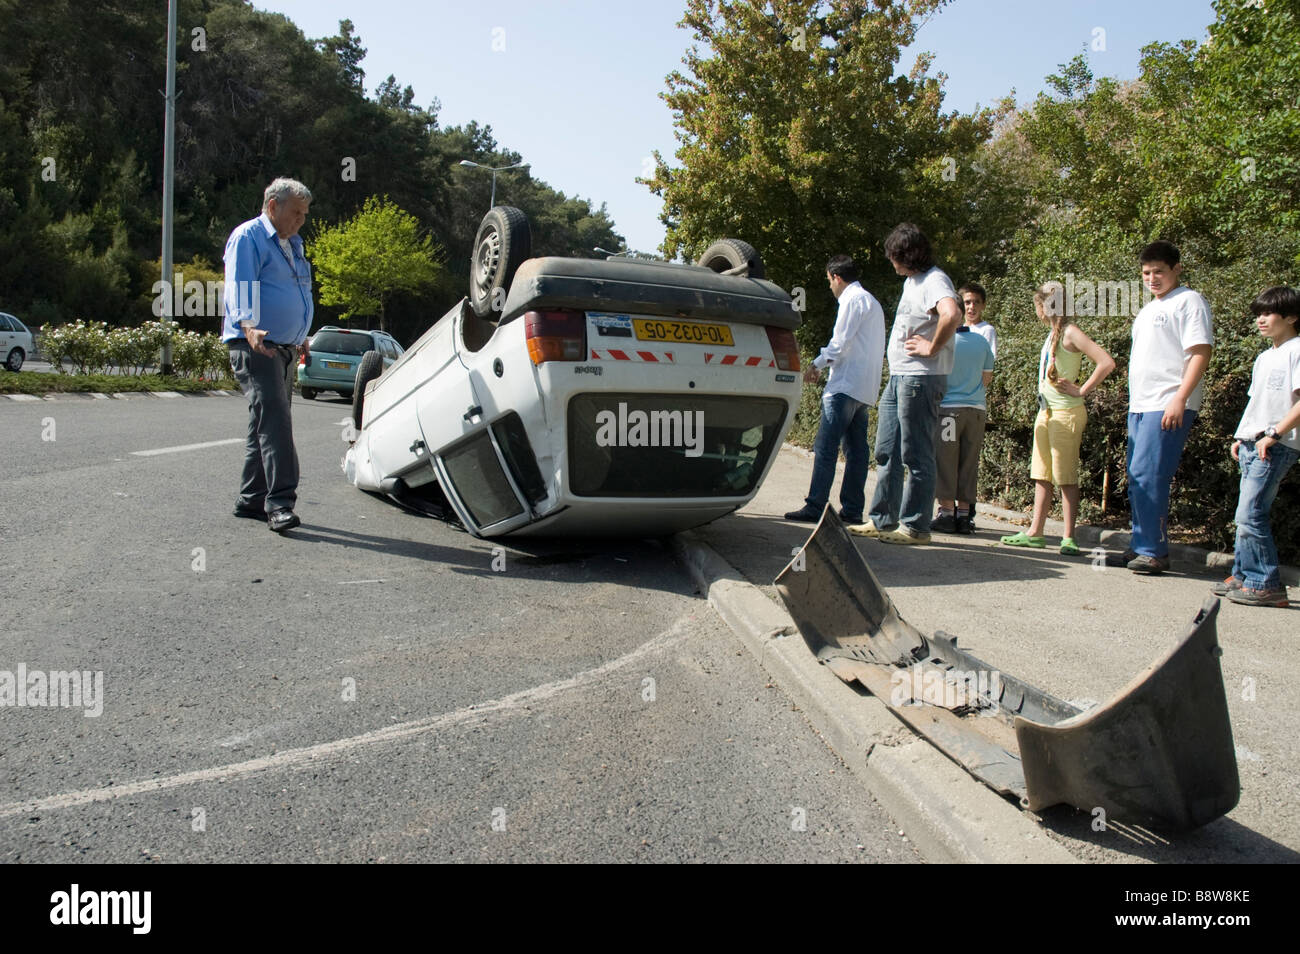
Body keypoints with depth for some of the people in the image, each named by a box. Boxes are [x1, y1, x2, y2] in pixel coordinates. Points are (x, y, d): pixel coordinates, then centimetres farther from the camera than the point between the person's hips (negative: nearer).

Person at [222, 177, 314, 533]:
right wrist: (249, 327, -34)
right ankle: (280, 502, -22)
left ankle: (252, 499, 18)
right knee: (274, 419, -19)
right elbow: (241, 289, -18)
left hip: (285, 348, 9)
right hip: (254, 346, -9)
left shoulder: (293, 244, 23)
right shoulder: (247, 237, -5)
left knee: (268, 423, 11)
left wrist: (300, 338, 35)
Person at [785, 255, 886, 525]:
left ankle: (815, 507, -13)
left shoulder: (853, 299, -6)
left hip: (846, 385, -10)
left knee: (825, 447, -11)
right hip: (865, 389, 10)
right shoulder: (872, 302, 24)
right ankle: (852, 510, 7)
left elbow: (840, 343, -12)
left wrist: (817, 365, 1)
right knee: (856, 450, 7)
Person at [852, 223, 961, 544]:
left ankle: (916, 526, 2)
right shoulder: (910, 281, 19)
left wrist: (932, 348, -21)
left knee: (916, 455, -5)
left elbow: (952, 315, -33)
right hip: (898, 377, 10)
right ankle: (883, 520, 20)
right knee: (887, 453, 12)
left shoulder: (934, 281, -13)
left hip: (921, 379, -10)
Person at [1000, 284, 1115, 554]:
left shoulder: (1070, 333, -12)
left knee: (1065, 476, -6)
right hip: (1046, 411, 9)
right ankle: (1035, 533, 15)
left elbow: (1107, 362, -21)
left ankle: (1069, 538, -1)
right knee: (1041, 475, 10)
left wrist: (1082, 391, -16)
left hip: (1066, 412, -9)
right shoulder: (1053, 334, 15)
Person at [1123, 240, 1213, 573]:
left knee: (1147, 476, -13)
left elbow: (1200, 353, -13)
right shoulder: (1148, 309, 21)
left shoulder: (1188, 301, -4)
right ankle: (1140, 547, 18)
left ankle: (1155, 552, -6)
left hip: (1168, 407, -9)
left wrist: (1180, 399, -21)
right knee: (1138, 479, 10)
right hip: (1139, 405, 9)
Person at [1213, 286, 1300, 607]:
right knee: (1247, 514, 10)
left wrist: (1273, 435, -18)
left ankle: (1267, 585, -7)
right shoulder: (1264, 357, 20)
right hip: (1251, 444, 9)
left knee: (1250, 514, -13)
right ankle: (1243, 575, 18)